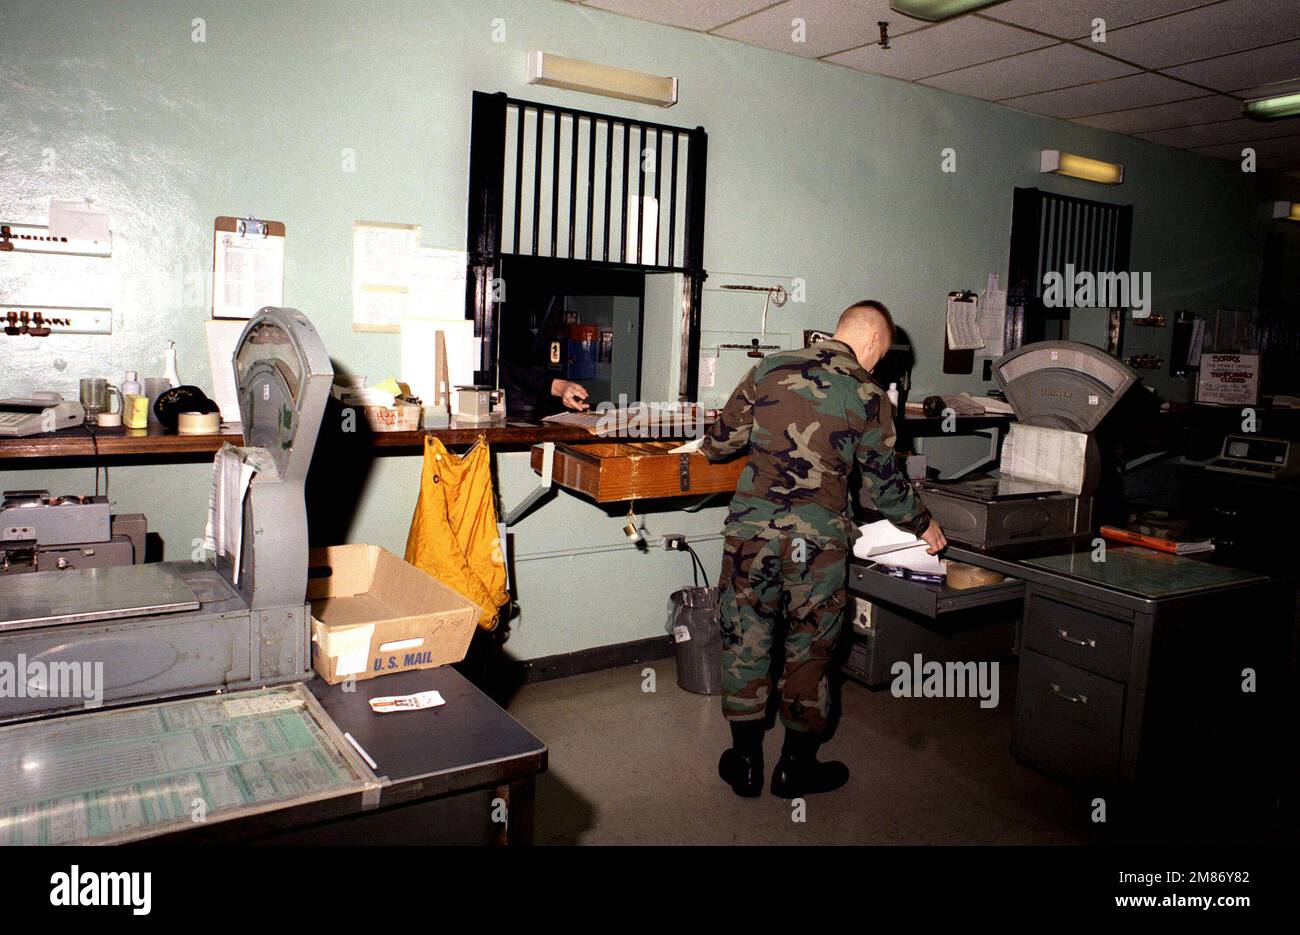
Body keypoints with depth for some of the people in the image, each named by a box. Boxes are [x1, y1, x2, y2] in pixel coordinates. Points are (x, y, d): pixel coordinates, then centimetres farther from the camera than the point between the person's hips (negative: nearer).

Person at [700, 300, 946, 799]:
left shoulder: (770, 369, 3)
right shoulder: (868, 396, -1)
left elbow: (721, 443, 6)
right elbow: (884, 482, 6)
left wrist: (710, 444, 30)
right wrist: (922, 524, 23)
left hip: (752, 528, 2)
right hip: (817, 540, -1)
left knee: (746, 640, 14)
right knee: (808, 650, 14)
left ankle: (745, 762, 26)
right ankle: (796, 767, 27)